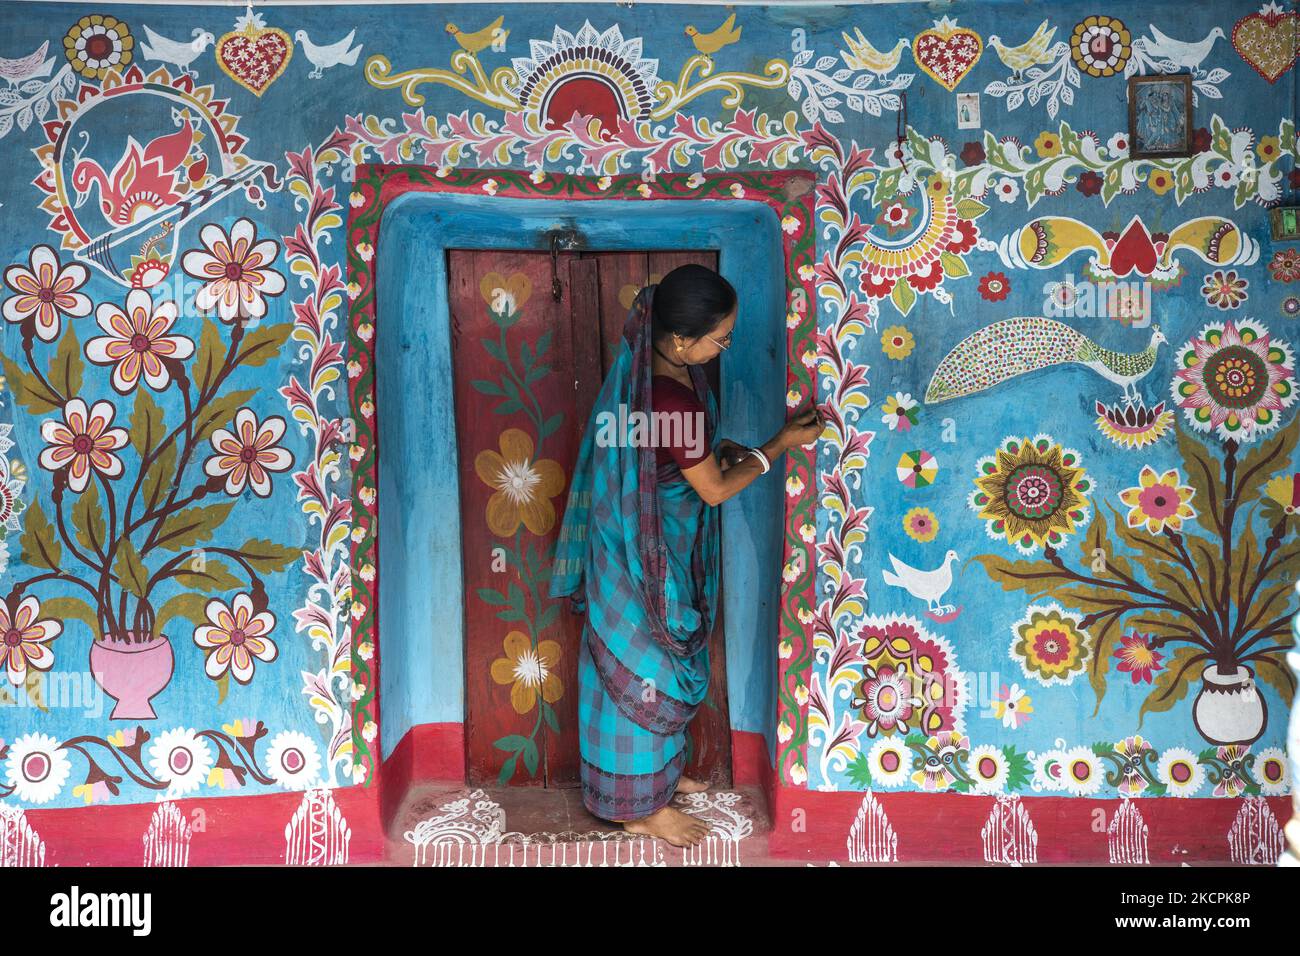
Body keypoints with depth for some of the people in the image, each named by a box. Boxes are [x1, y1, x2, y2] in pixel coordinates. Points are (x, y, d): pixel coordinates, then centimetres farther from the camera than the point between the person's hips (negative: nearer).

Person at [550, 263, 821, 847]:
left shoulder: (652, 363, -6)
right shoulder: (672, 400, -34)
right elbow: (714, 489, -21)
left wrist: (715, 449, -1)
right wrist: (781, 444, -13)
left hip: (660, 543, 9)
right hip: (649, 554, -9)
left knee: (659, 662, 24)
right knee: (647, 668, 7)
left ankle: (658, 770, 44)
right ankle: (640, 804, 26)